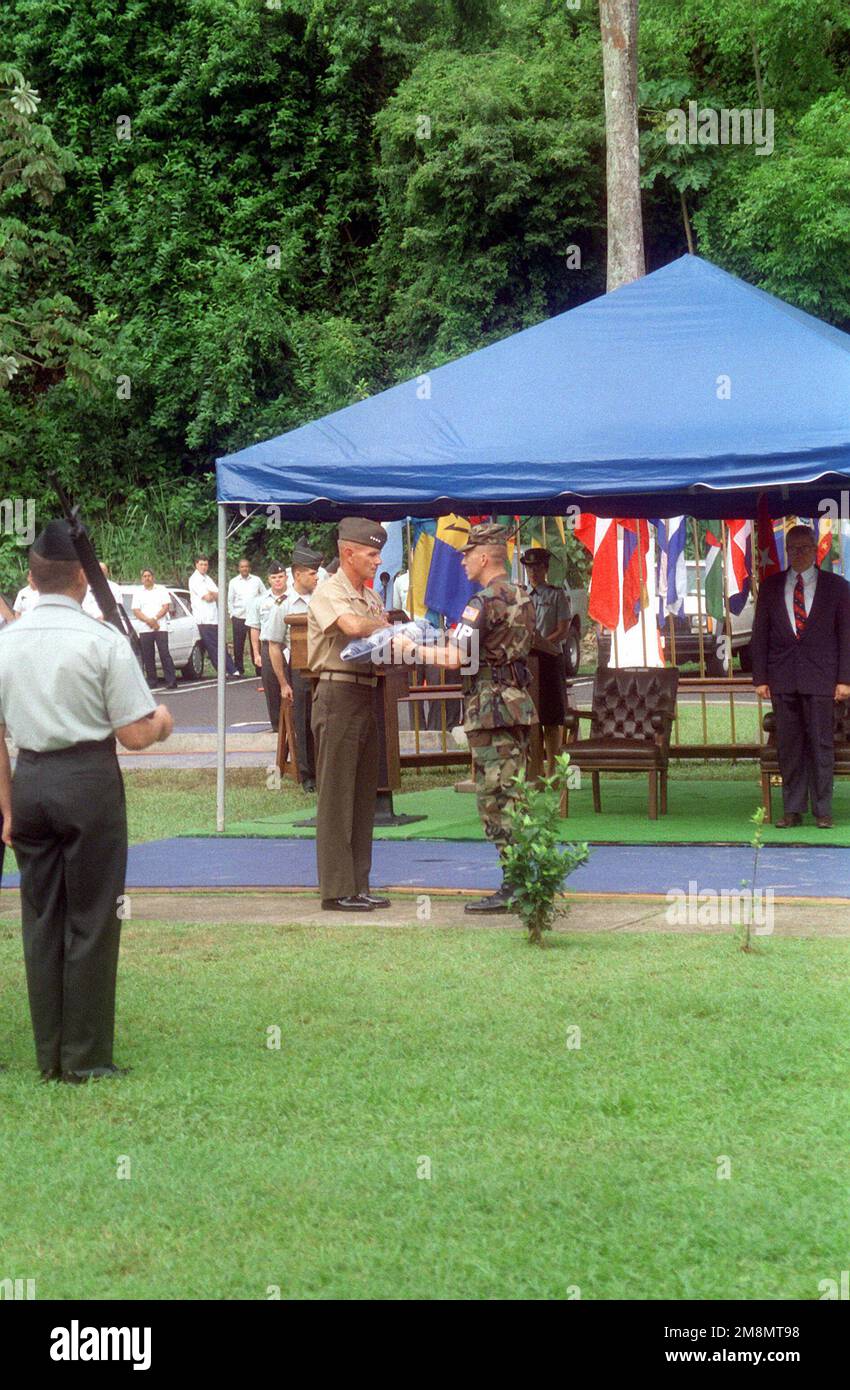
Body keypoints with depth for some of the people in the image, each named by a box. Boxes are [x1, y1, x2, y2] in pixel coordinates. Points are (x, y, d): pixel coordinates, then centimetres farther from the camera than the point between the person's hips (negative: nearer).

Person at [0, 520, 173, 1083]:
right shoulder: (103, 639, -10)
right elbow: (135, 734, -10)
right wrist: (161, 721, 11)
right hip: (90, 782, -4)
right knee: (91, 921, 4)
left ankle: (50, 1057, 18)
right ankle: (86, 1058, 8)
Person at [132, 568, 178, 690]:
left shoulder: (161, 589, 11)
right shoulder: (137, 592, 13)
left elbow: (166, 606, 2)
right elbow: (136, 611, 4)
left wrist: (155, 619, -10)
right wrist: (148, 620, -11)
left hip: (161, 627, -2)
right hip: (144, 629, 2)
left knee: (164, 654, -10)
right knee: (148, 657, 0)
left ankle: (171, 680, -13)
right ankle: (151, 681, 6)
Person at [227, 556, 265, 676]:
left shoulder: (256, 580, 6)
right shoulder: (233, 582, 7)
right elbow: (230, 600, 13)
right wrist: (232, 614, 6)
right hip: (239, 618, 0)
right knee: (238, 645, 0)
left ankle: (258, 669, 3)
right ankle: (238, 669, 7)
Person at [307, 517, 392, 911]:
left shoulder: (371, 598, 19)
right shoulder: (328, 592, -7)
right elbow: (352, 626, -26)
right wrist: (386, 627, -7)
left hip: (366, 696, 9)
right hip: (338, 695, -9)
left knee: (363, 794, 10)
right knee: (336, 794, -6)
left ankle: (358, 886, 16)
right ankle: (336, 890, -4)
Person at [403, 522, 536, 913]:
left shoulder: (485, 601, -15)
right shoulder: (522, 598, 14)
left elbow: (453, 659, -21)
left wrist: (412, 649, -8)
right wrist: (451, 648, 21)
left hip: (492, 708, -9)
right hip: (518, 701, 9)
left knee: (496, 798, -5)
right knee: (513, 795, 13)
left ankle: (513, 888, -5)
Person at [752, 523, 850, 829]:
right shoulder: (771, 587, 11)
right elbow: (760, 635, 10)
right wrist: (760, 677, 2)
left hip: (820, 677, -2)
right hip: (783, 679, 2)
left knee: (821, 744, -2)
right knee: (788, 746, 4)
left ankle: (822, 811, 4)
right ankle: (792, 810, 9)